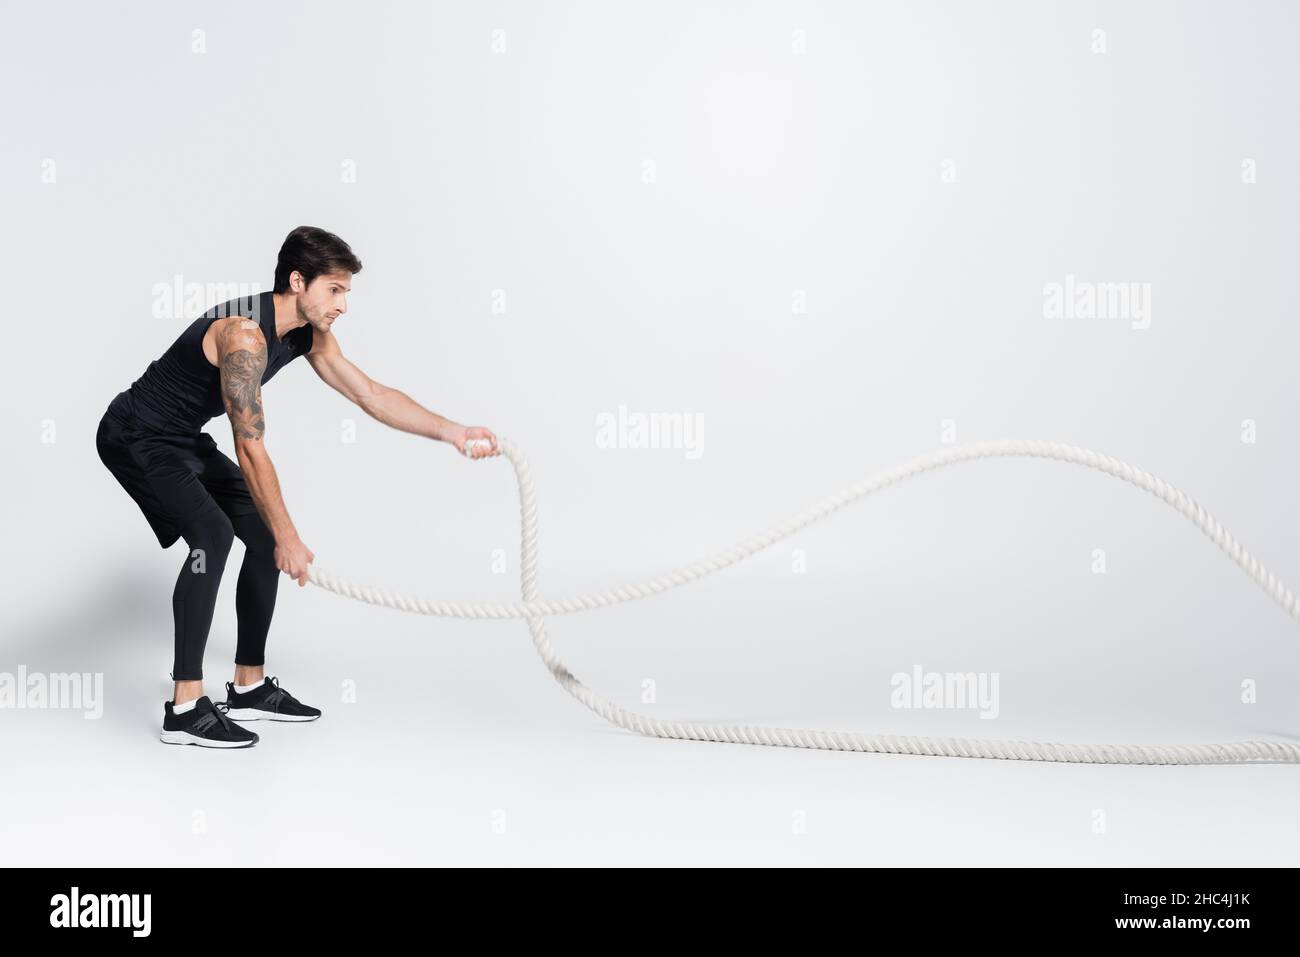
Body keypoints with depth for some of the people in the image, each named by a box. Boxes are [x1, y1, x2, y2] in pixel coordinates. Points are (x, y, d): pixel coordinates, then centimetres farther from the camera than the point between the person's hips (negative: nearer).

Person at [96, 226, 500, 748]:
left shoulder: (310, 334, -3)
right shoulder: (245, 335, -30)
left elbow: (371, 394, 1)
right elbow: (250, 449, -31)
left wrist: (451, 431, -9)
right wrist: (288, 537, -29)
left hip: (185, 439, 10)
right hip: (136, 436, -10)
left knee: (266, 533, 6)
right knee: (212, 534, -27)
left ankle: (249, 688, 15)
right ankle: (185, 708, -21)